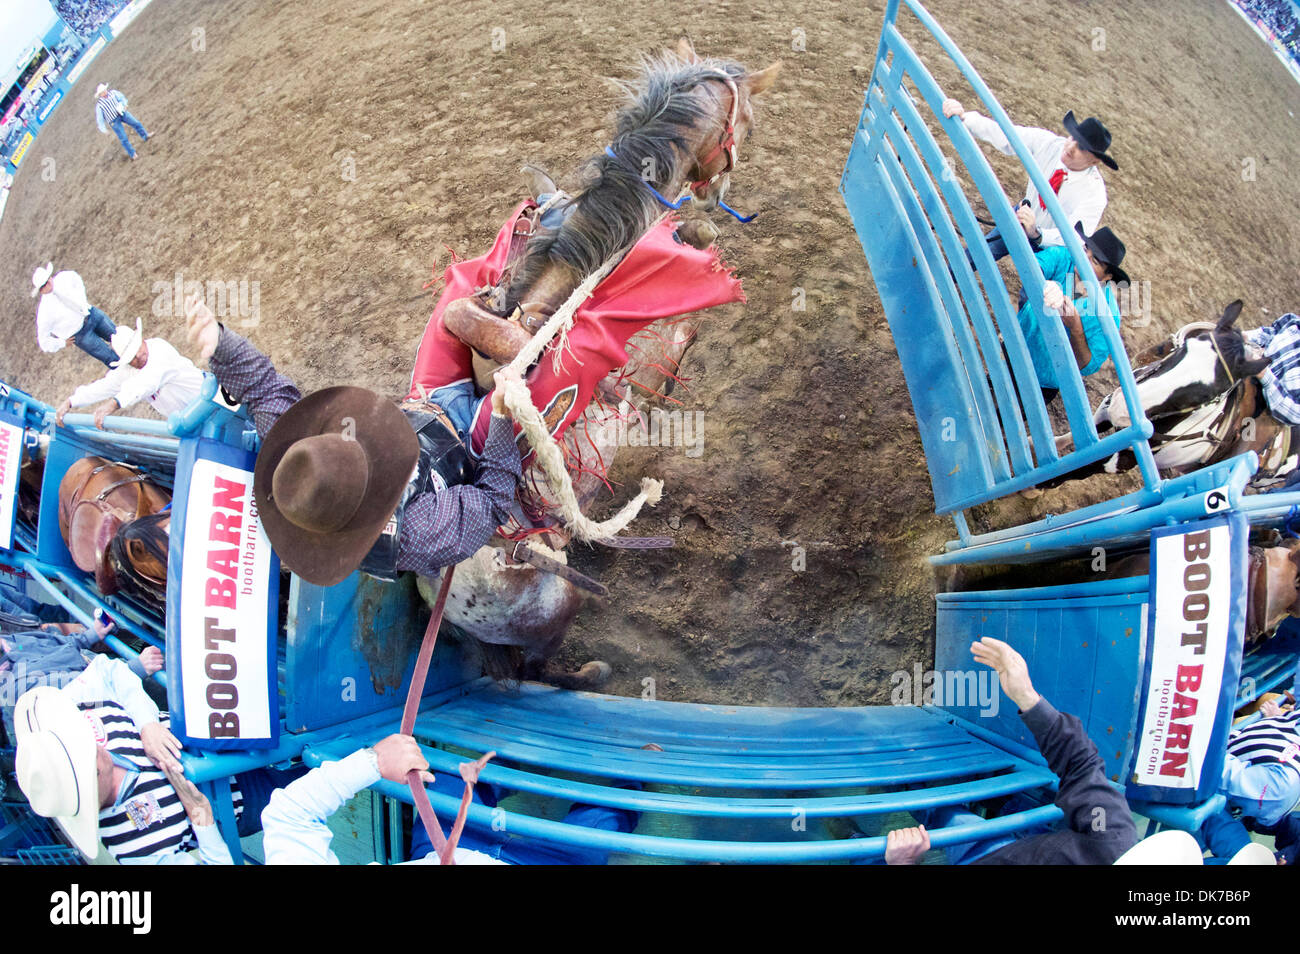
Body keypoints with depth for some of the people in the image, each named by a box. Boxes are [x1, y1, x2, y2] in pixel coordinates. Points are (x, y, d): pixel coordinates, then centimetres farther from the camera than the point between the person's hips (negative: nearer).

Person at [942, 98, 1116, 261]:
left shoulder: (1094, 192, -35)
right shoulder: (1047, 142, -25)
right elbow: (1002, 134, -29)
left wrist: (1036, 234, -62)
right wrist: (963, 117, -45)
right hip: (1022, 217, 3)